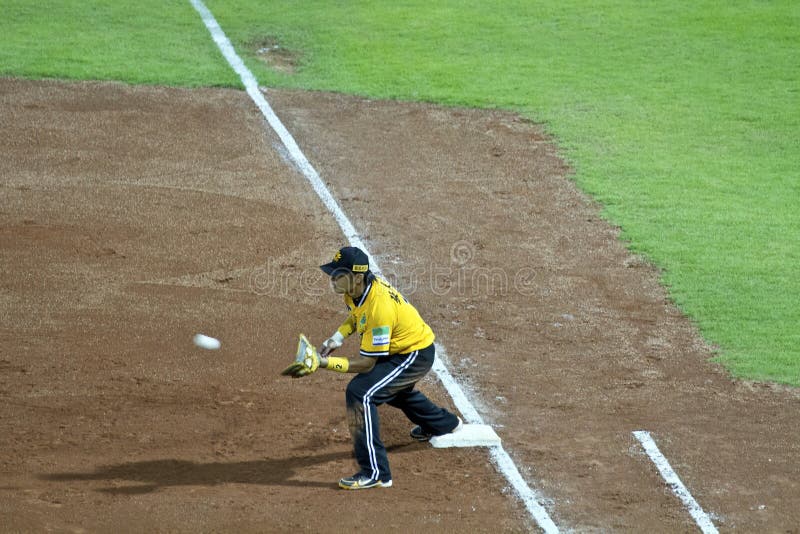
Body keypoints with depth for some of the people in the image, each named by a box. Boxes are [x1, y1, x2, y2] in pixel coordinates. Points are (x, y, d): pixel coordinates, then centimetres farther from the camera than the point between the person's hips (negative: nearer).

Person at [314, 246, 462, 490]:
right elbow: (356, 315, 14)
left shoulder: (379, 308, -37)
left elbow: (365, 363, -31)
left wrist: (326, 363, -37)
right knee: (393, 387, 37)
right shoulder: (357, 289, -11)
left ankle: (375, 472, -22)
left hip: (416, 355, -10)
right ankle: (444, 423, 65)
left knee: (360, 392, -24)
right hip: (399, 348, 10)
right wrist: (338, 337, -4)